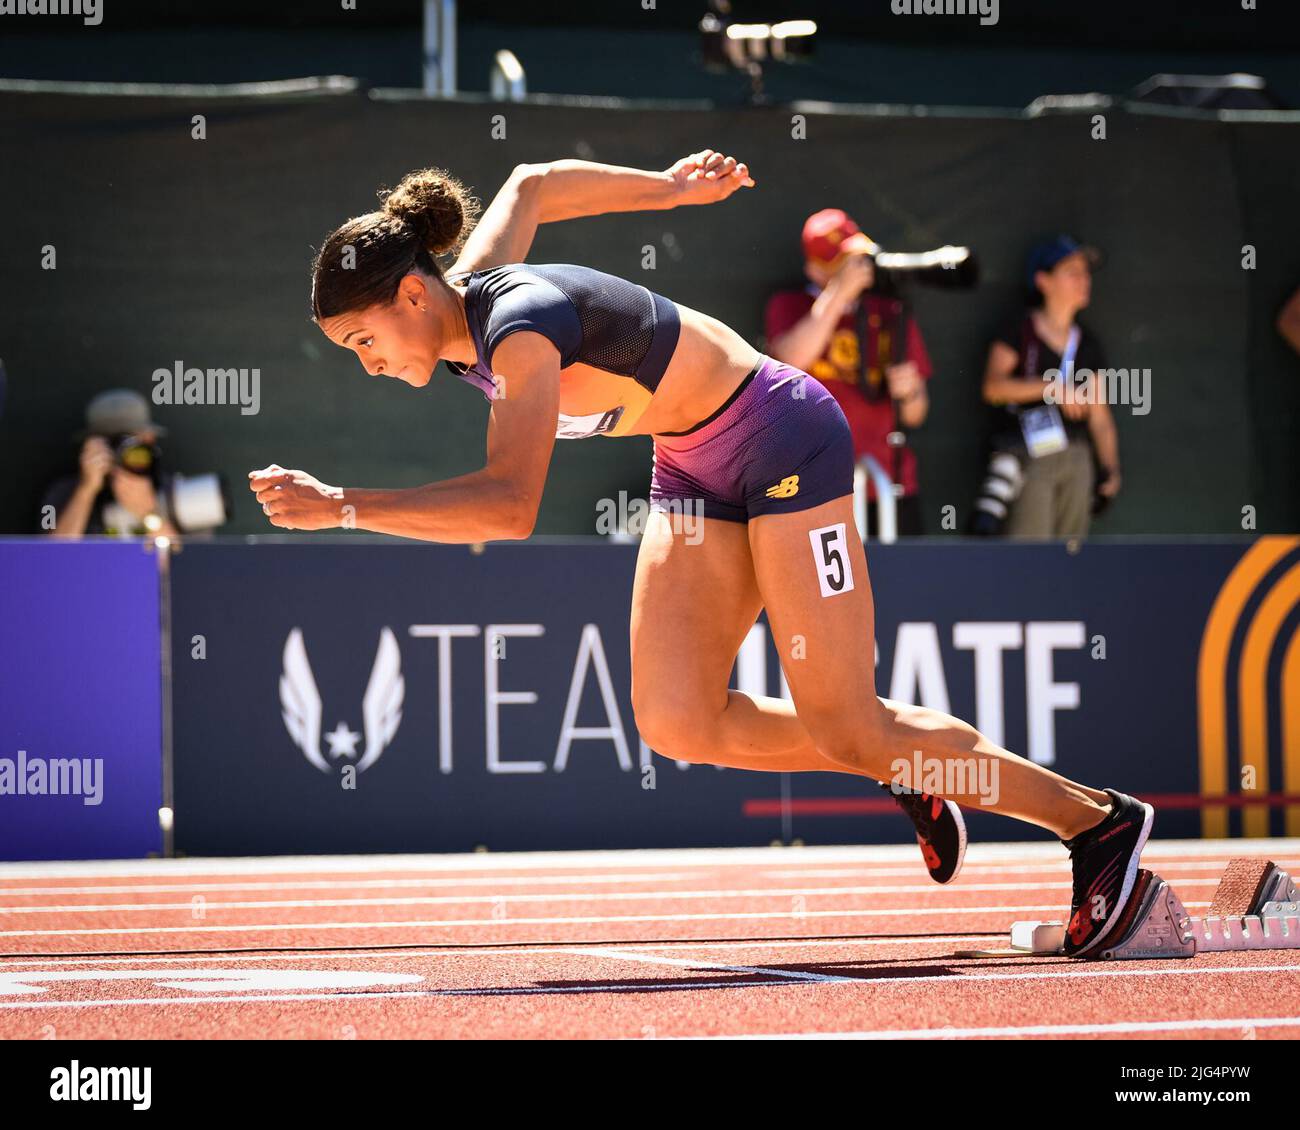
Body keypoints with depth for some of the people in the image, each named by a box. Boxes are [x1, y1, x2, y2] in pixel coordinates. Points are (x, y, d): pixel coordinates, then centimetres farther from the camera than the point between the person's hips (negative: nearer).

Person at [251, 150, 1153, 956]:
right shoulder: (466, 290, -4)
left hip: (781, 441, -9)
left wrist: (340, 507, -42)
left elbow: (511, 507, -40)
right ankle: (910, 777, 14)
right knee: (678, 724, -6)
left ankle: (1099, 822, 6)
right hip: (697, 469, 9)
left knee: (847, 728, -8)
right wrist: (671, 188, 26)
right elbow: (530, 185, 17)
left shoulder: (519, 329, -29)